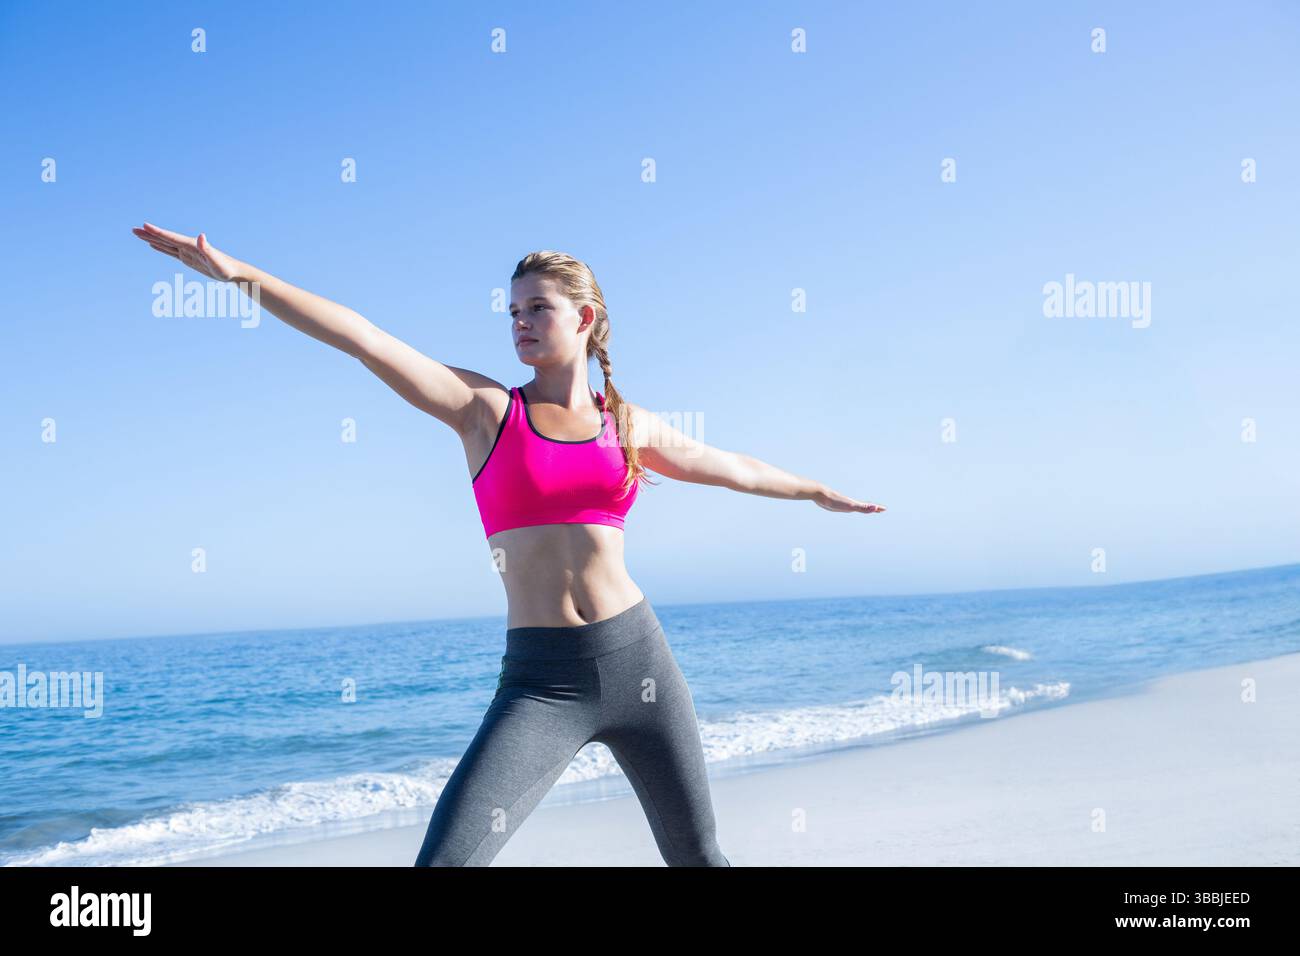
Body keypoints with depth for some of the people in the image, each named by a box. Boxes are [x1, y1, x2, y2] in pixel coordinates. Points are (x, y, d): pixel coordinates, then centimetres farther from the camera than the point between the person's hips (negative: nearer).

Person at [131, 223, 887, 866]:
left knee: (698, 855, 13)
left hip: (640, 660, 3)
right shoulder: (485, 409, 1)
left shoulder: (630, 426, 8)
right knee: (447, 858, -15)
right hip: (540, 681, -2)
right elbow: (363, 338, -8)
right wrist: (237, 274, -15)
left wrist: (816, 491, 41)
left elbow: (726, 465, 25)